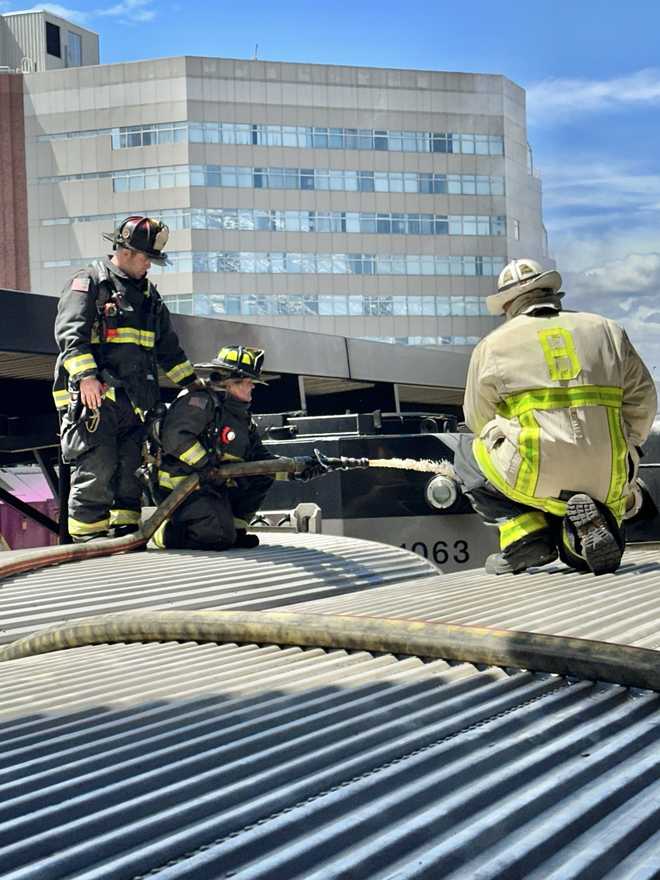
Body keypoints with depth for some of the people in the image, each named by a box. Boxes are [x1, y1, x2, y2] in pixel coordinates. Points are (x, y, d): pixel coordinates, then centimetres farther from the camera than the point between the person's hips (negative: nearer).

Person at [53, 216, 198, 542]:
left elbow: (168, 346, 32)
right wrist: (85, 375, -27)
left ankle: (126, 532, 12)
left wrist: (193, 382, 28)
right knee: (95, 471, -10)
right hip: (94, 397, -7)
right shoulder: (88, 283, -1)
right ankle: (87, 536, -6)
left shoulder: (148, 294, 23)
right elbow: (70, 333, -15)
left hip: (136, 401, 7)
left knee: (130, 470, 7)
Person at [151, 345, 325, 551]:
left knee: (264, 474, 2)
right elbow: (175, 437, -25)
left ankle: (235, 526, 7)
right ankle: (164, 531, -2)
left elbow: (259, 457, 11)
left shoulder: (242, 417, 15)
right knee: (219, 537, -25)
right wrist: (209, 466, -27)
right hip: (182, 486, -9)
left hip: (216, 487, 9)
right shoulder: (199, 400, -12)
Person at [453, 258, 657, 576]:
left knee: (467, 452, 25)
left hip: (536, 478, -3)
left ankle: (524, 532, 5)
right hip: (608, 485, 3)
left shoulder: (492, 345, 8)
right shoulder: (607, 331, 15)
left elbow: (479, 421, 15)